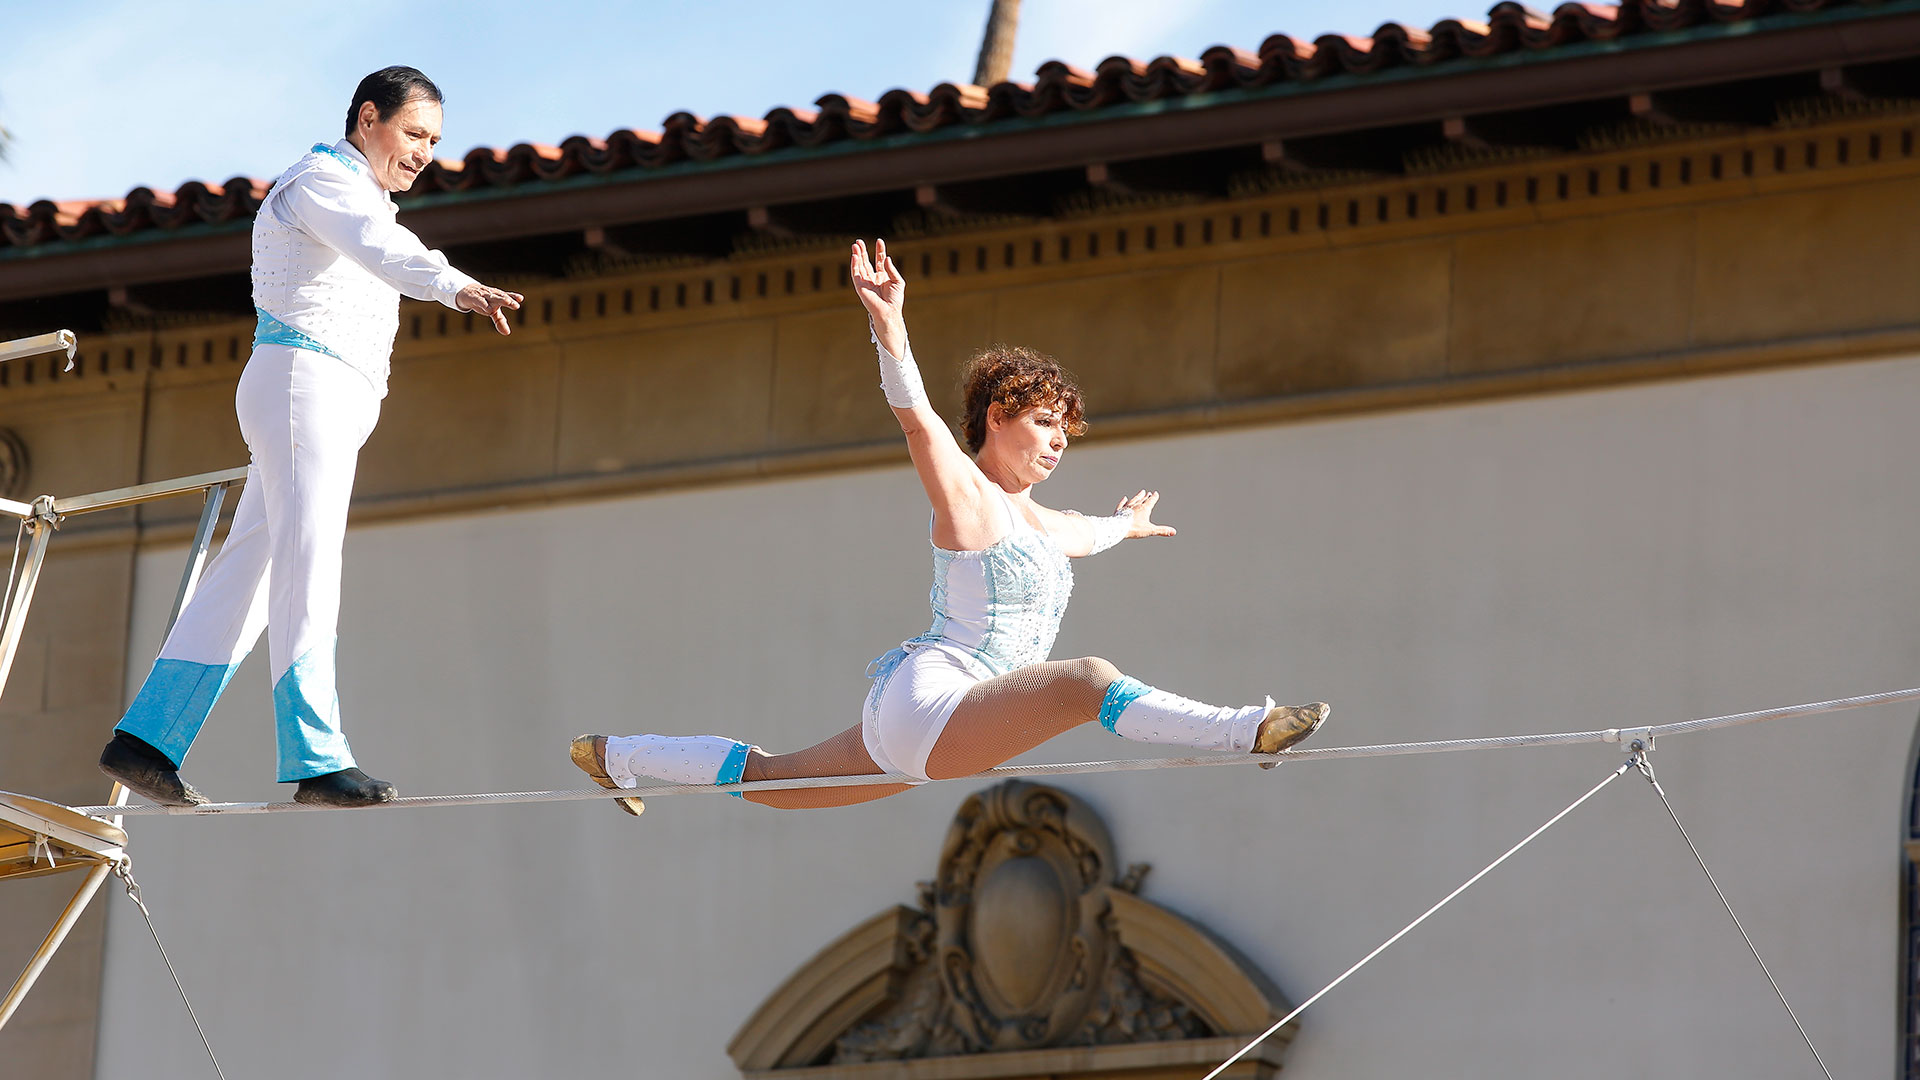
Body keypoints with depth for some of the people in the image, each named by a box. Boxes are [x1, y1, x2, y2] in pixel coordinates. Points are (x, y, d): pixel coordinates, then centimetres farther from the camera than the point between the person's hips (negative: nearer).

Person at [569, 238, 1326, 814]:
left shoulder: (1035, 522, 20)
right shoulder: (965, 495, -7)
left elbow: (1085, 535, 44)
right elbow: (917, 417, -23)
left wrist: (1126, 527, 64)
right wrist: (889, 326, -39)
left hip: (911, 736, 10)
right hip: (926, 704, -10)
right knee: (1087, 680, -30)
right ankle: (1246, 733, -36)